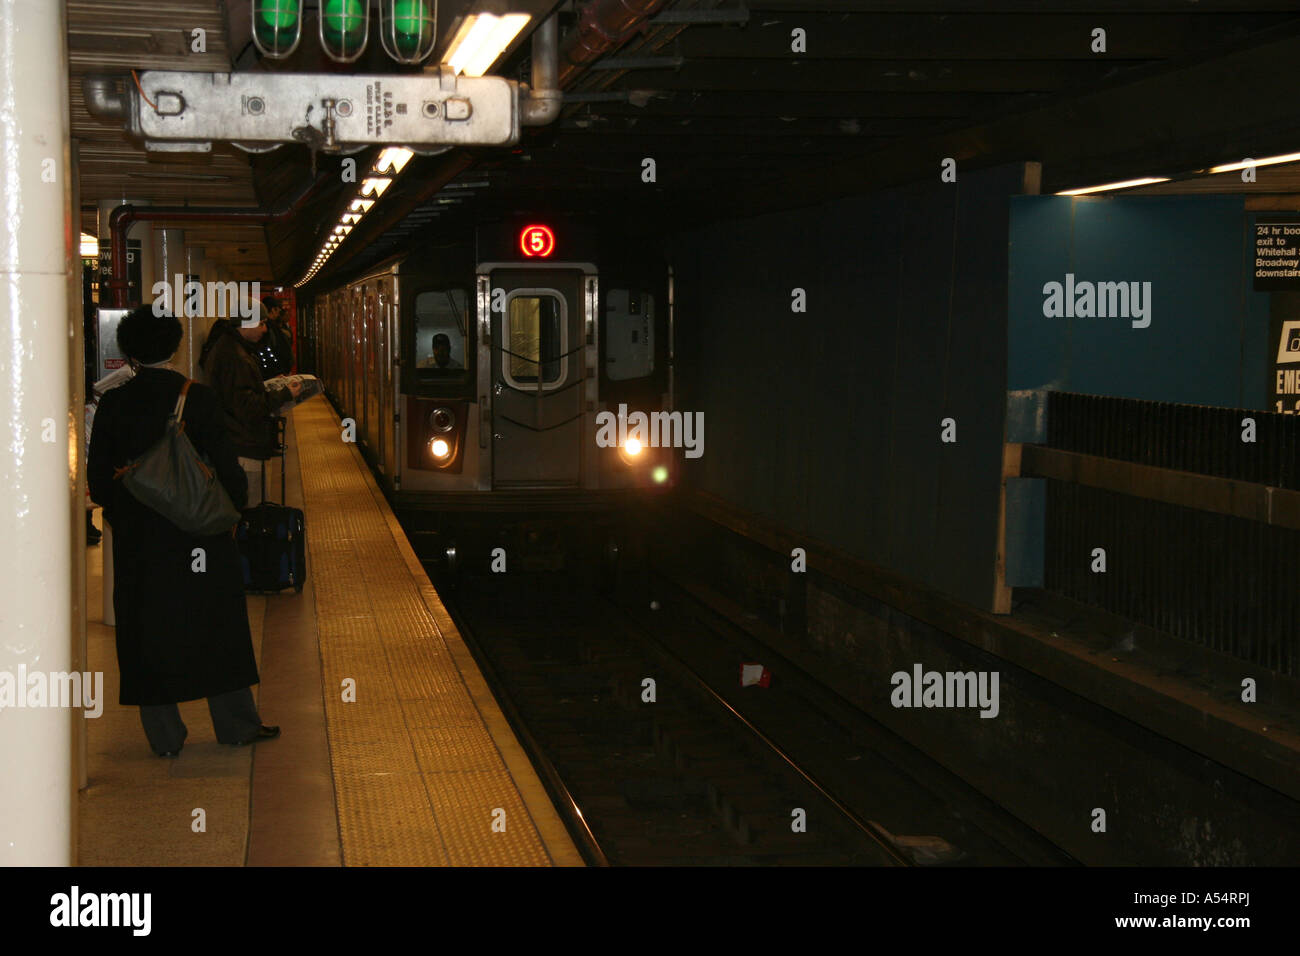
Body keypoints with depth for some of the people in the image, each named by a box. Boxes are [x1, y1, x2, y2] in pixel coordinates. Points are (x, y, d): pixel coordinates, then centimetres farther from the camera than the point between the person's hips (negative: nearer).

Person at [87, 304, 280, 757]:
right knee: (216, 627, 11)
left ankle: (164, 736, 13)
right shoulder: (198, 398, -10)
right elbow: (225, 466, -8)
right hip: (196, 532, -1)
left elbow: (98, 478, 0)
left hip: (137, 538, 1)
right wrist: (233, 507, 9)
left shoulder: (113, 403, -5)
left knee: (147, 634, 9)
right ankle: (236, 724, 20)